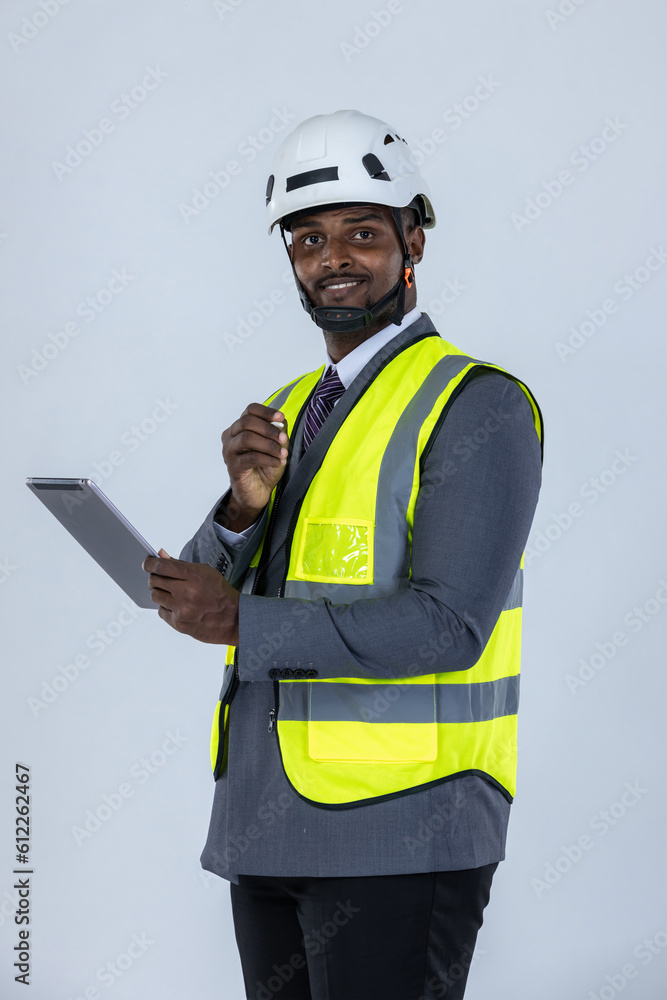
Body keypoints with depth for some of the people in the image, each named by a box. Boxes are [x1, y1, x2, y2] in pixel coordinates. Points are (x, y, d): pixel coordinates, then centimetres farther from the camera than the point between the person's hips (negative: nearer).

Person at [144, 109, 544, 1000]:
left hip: (399, 833, -7)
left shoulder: (477, 406, -9)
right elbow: (193, 594, 9)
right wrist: (245, 503, -12)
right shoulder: (295, 408, 15)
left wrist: (246, 623, -16)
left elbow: (450, 624, -19)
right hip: (268, 824, 7)